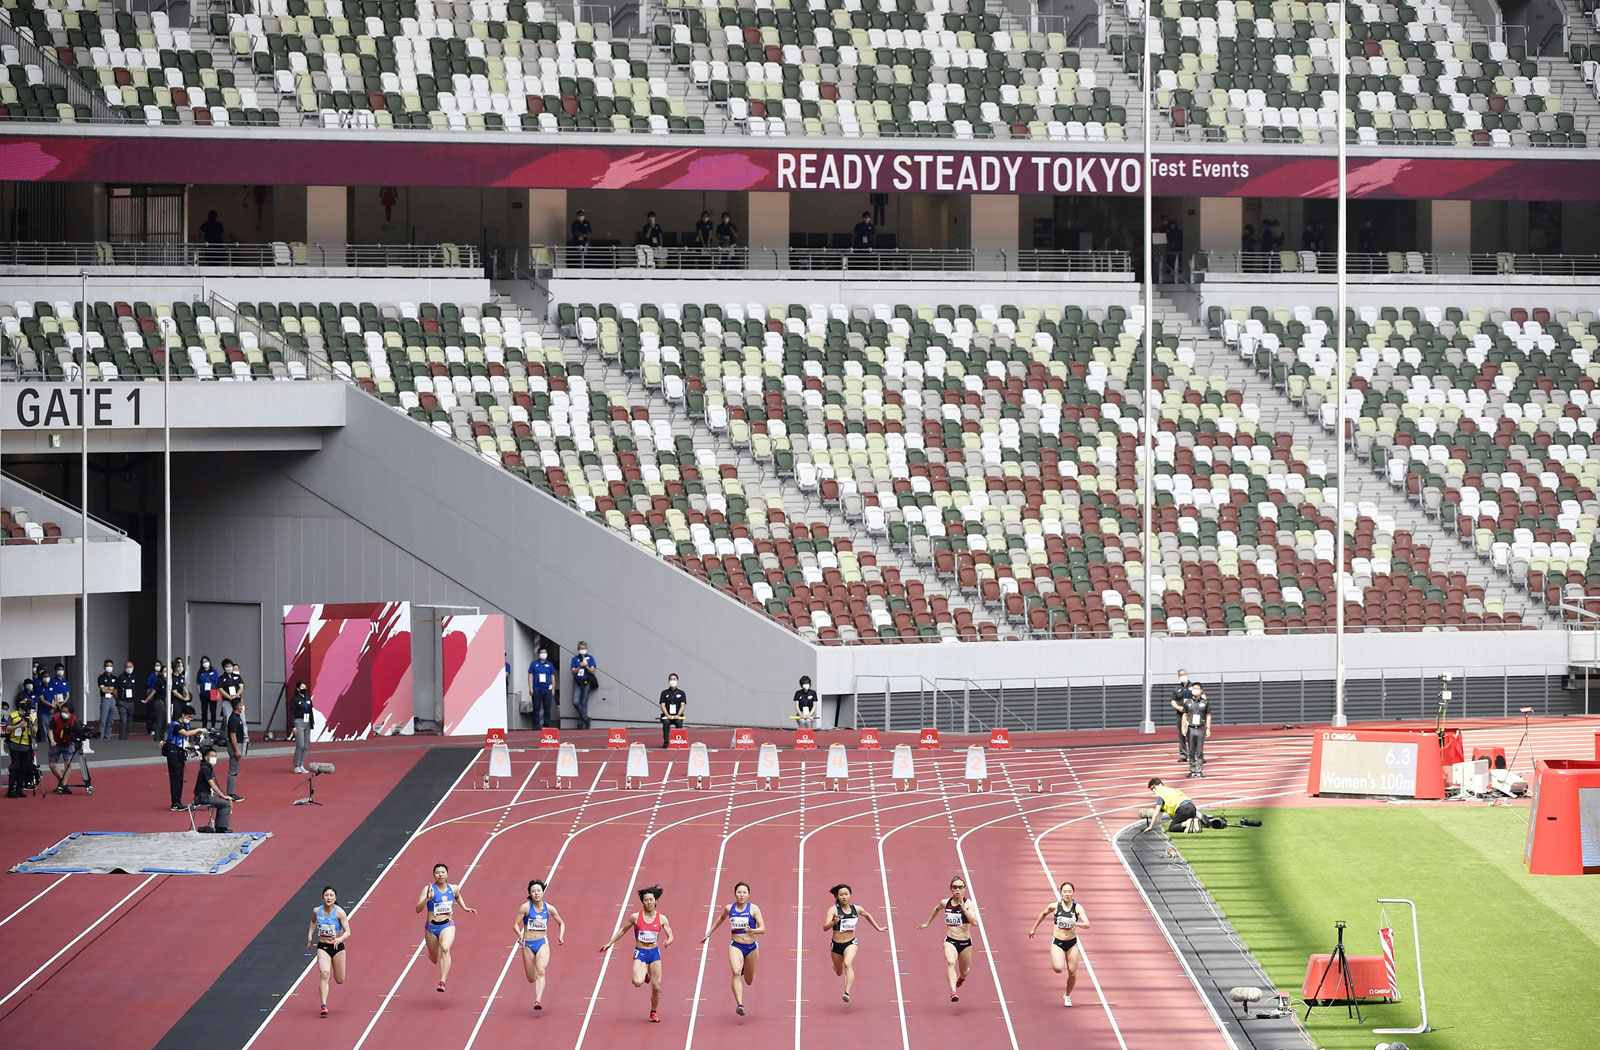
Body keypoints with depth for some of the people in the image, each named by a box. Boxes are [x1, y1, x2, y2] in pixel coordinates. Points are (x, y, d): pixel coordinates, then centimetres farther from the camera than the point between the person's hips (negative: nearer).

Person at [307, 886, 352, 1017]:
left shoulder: (339, 912, -14)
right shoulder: (317, 911, -4)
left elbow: (347, 932, -18)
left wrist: (340, 939, -37)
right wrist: (310, 935, 10)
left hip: (337, 947, -1)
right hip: (322, 947, 1)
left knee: (339, 980, 9)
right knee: (325, 973, -24)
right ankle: (324, 1005, -27)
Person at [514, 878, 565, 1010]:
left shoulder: (549, 908, 0)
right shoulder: (525, 907, -7)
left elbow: (561, 923, 14)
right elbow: (516, 924, -7)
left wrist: (561, 936, -4)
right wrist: (519, 934, -28)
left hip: (543, 943, 0)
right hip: (528, 944, 0)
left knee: (541, 971, -25)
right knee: (531, 979, 7)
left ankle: (538, 1001, -34)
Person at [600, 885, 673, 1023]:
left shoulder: (662, 919, -1)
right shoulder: (635, 917, -3)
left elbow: (670, 936, 1)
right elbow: (623, 930, 11)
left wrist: (668, 941, -24)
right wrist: (609, 943, 11)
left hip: (654, 954, 1)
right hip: (640, 953, -1)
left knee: (656, 987, 0)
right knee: (638, 983, -23)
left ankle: (654, 1012, 23)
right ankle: (644, 975, 15)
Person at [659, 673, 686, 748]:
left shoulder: (681, 693, 12)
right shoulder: (664, 693, 11)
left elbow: (683, 705, 1)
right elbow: (662, 705, 2)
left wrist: (678, 715, -17)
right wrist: (667, 715, -16)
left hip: (677, 716, 0)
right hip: (667, 716, 0)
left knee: (679, 722, -34)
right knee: (666, 722, -34)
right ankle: (666, 741, -33)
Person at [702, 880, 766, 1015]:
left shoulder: (753, 909, -6)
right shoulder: (729, 908, 1)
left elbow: (763, 929, -10)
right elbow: (721, 918, 24)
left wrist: (752, 931, -31)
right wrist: (709, 933, 28)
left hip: (751, 947, 0)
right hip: (736, 946, 0)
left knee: (749, 981, 15)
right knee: (736, 973, -26)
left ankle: (745, 970, 53)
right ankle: (739, 1005, -33)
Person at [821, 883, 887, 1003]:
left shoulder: (857, 909, -3)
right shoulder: (833, 909, -14)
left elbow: (867, 915, 21)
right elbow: (825, 927, -24)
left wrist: (878, 928, 25)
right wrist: (834, 922, -44)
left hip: (851, 943, 0)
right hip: (836, 945, 0)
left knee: (848, 964, -30)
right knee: (839, 972, 20)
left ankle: (847, 993, -39)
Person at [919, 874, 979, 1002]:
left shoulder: (968, 903, -10)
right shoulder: (946, 903, 1)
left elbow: (974, 922, -24)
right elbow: (936, 909, 26)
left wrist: (963, 907, -27)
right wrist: (928, 923, 32)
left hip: (965, 943, -1)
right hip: (950, 941, 1)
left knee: (964, 972, 17)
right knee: (950, 962, -30)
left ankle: (961, 977, 57)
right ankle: (953, 992, -45)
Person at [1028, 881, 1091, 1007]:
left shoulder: (1078, 907, -9)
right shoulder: (1055, 906, -8)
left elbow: (1087, 925, -17)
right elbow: (1043, 914, 12)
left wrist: (1076, 924, -37)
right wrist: (1034, 929, 20)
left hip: (1072, 943, 1)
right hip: (1057, 943, -1)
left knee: (1072, 973, 4)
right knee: (1058, 968, -23)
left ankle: (1067, 996, 30)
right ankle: (1054, 962, 15)